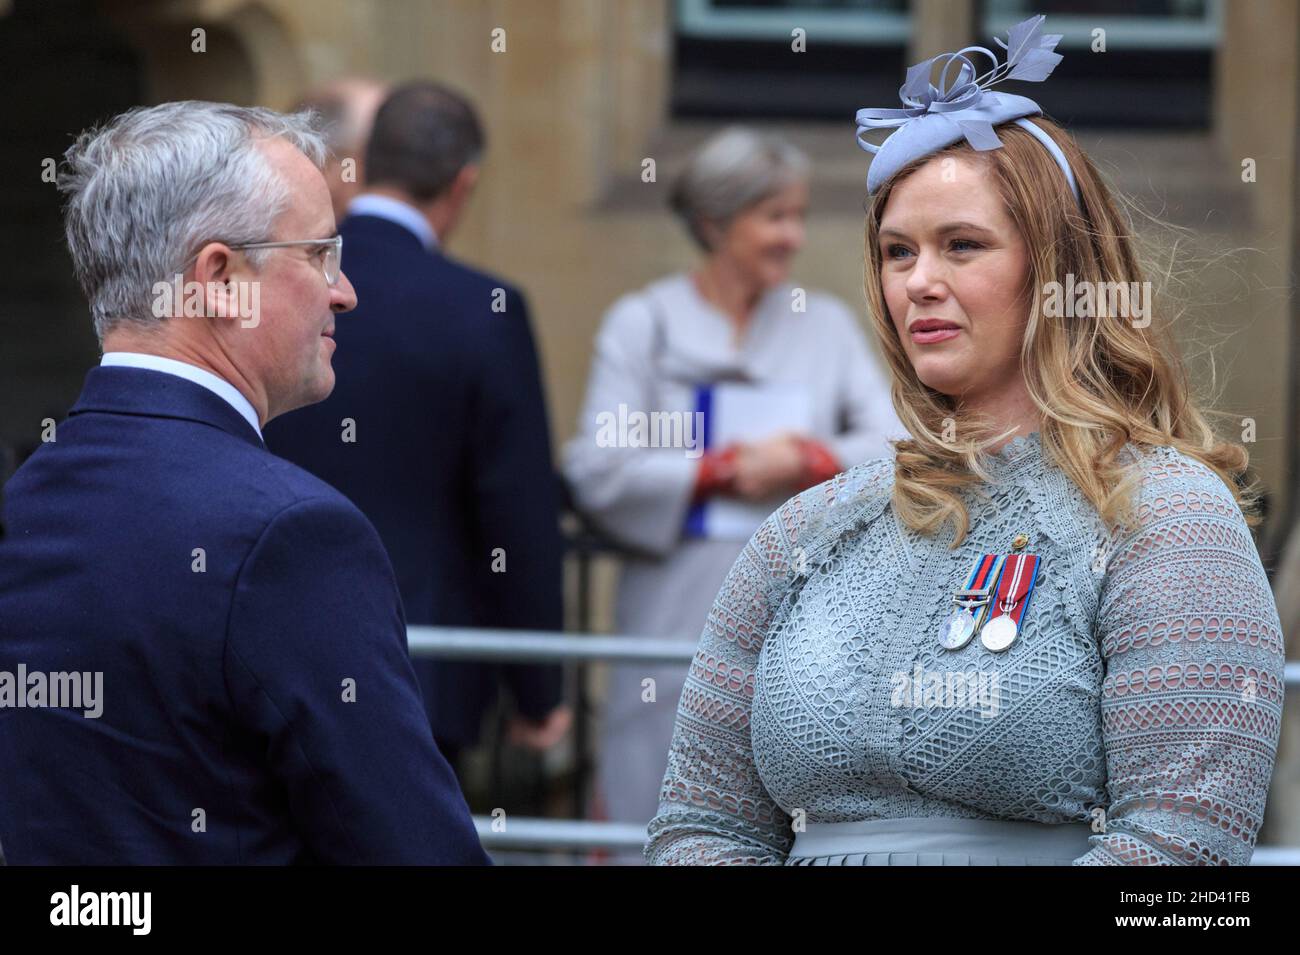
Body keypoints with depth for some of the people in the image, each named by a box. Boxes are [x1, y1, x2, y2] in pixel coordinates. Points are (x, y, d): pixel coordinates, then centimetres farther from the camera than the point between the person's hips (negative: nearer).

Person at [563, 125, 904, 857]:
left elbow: (896, 443, 2)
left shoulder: (827, 324, 12)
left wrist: (808, 461, -14)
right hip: (680, 613, -2)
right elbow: (598, 471, -6)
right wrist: (725, 470, -10)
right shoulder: (642, 323, 4)